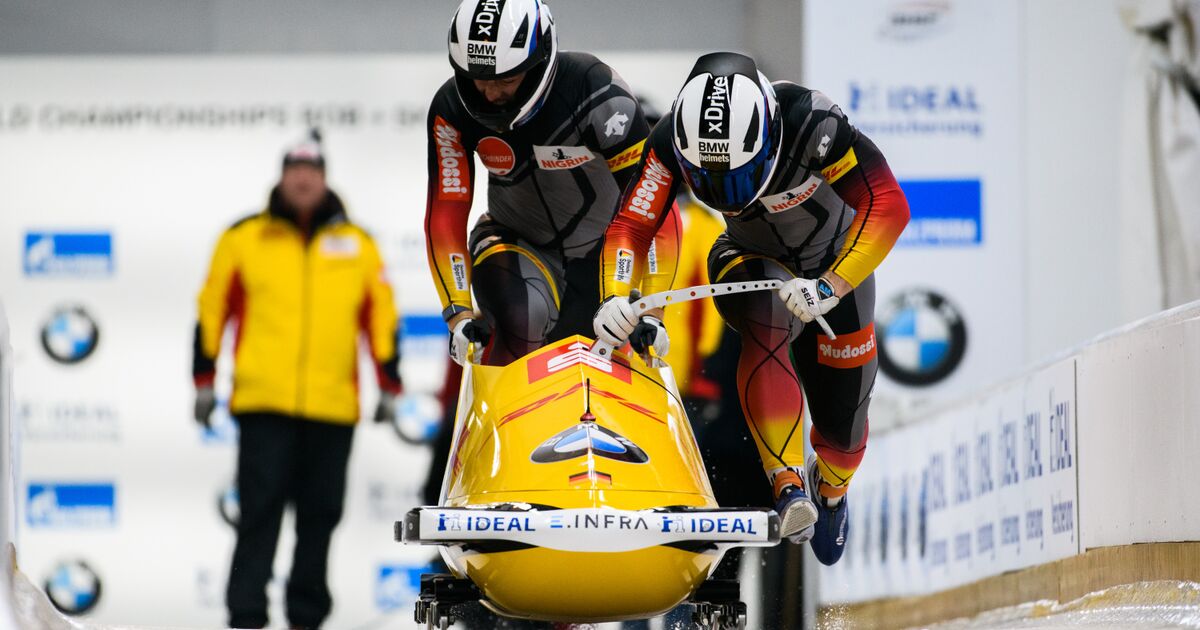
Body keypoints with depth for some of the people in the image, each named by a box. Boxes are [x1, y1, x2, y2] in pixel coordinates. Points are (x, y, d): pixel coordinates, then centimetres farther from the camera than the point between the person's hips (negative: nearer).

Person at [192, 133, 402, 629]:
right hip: (263, 402, -2)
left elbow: (381, 316, 13)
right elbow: (212, 308, 9)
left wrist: (389, 387, 9)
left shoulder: (356, 244, 12)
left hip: (333, 404, 2)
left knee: (320, 515, 6)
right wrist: (203, 380, 7)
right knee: (260, 512, -8)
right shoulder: (244, 239, 7)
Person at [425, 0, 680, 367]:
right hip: (517, 240, 0)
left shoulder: (598, 95, -30)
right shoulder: (452, 110, -20)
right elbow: (445, 217, -15)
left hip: (604, 244, 0)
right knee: (524, 321, -30)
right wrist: (459, 313, -25)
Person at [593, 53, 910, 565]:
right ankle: (788, 481, -36)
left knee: (842, 413, 6)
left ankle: (832, 487, 43)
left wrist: (832, 288, -46)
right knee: (768, 323, -36)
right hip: (750, 260, 0)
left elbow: (888, 207, -37)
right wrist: (616, 297, -43)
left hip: (838, 260, 0)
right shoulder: (674, 140, -30)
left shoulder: (812, 124, -38)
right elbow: (631, 226, -24)